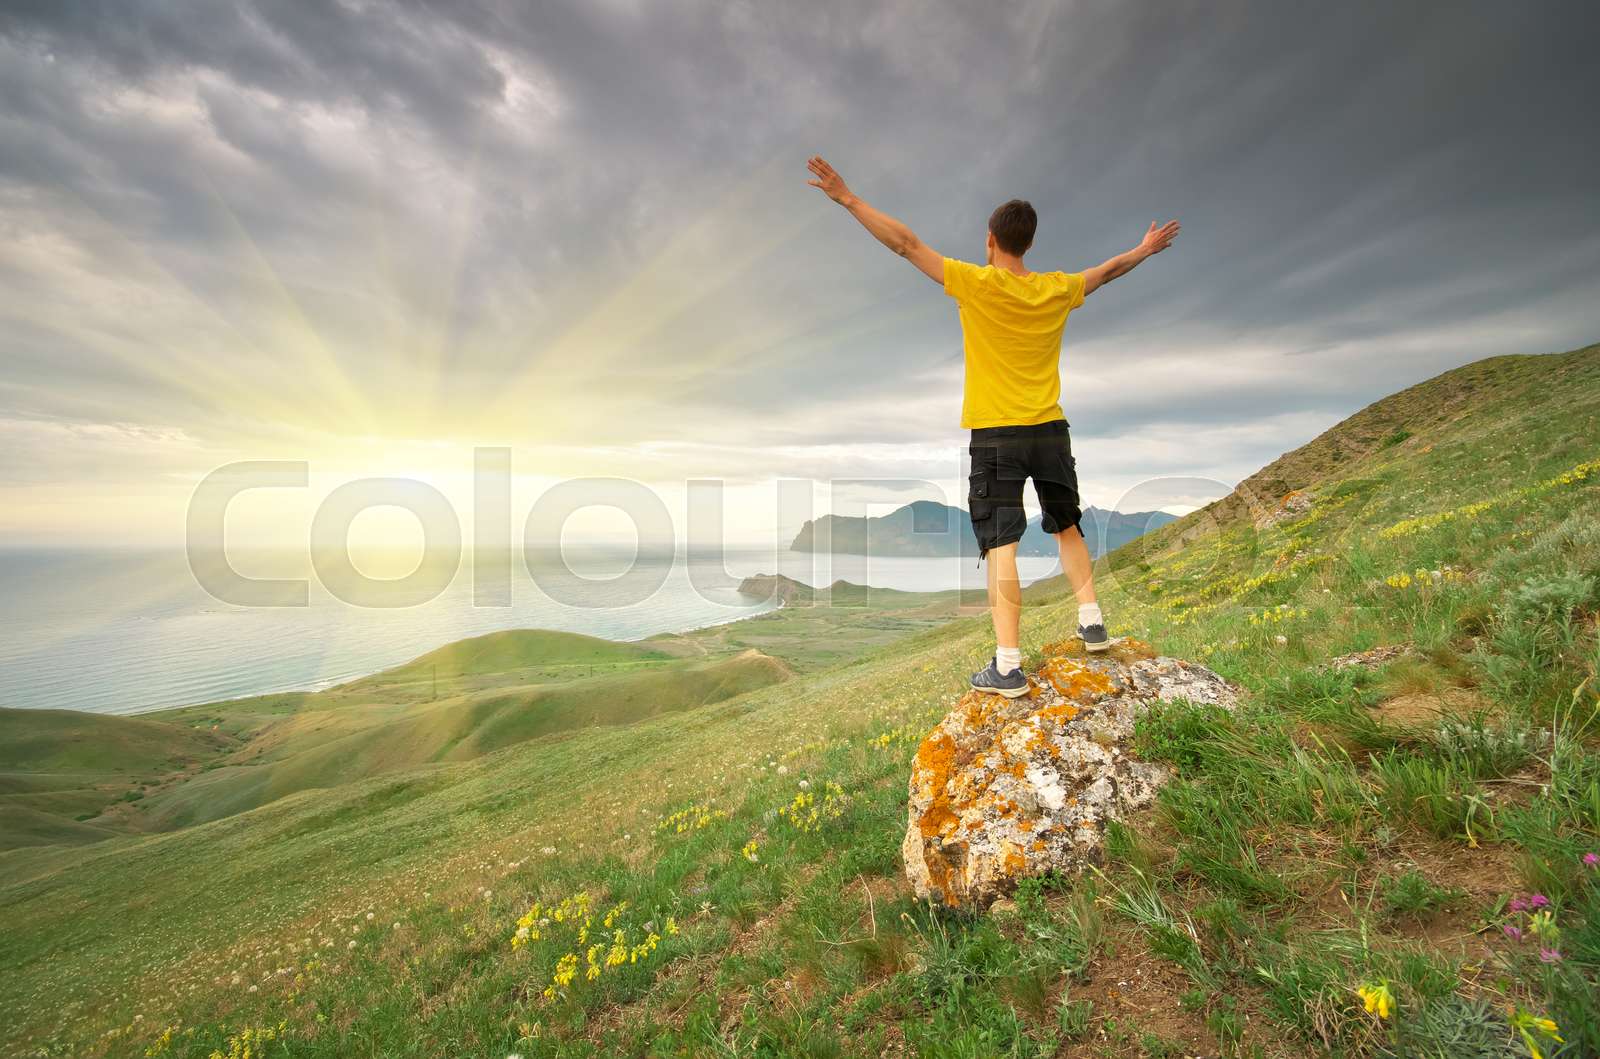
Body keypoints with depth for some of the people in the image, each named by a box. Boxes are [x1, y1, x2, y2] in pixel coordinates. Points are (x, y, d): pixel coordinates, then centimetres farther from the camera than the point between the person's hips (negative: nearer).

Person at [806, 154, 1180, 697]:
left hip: (995, 435, -4)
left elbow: (906, 243, -5)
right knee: (1067, 528, 24)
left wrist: (847, 198, 0)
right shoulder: (1058, 290, 7)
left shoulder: (975, 283, -7)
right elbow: (1108, 269, 26)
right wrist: (1145, 249, 46)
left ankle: (1008, 665, -7)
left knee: (1001, 547, -6)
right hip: (1050, 431, 5)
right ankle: (1092, 621, 29)